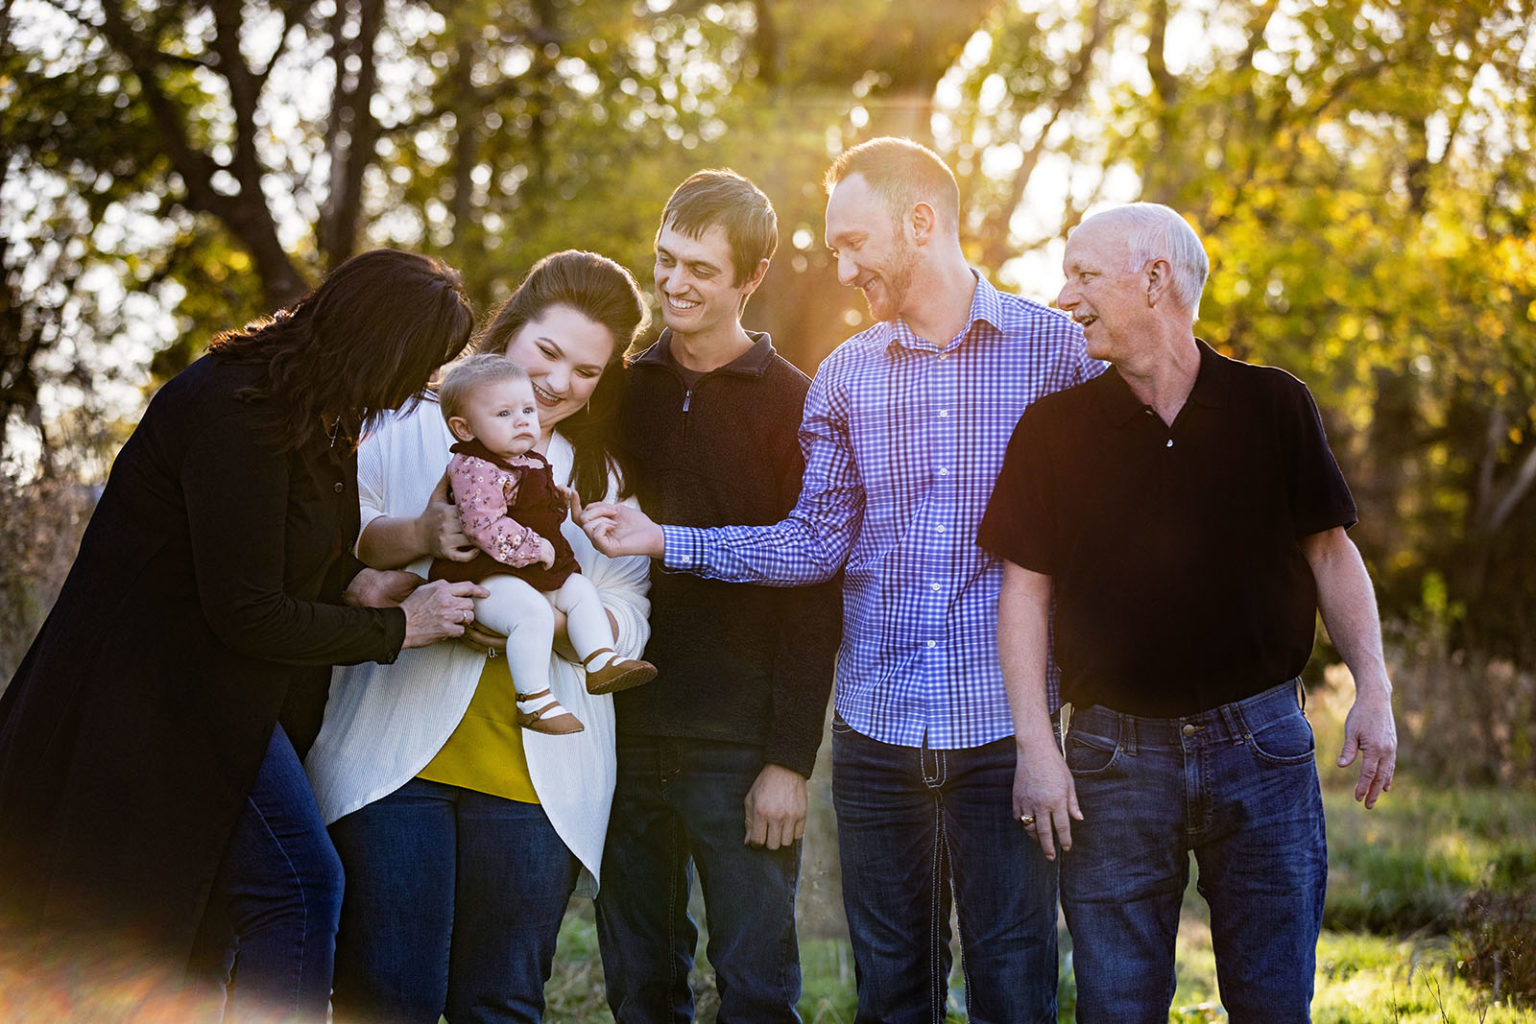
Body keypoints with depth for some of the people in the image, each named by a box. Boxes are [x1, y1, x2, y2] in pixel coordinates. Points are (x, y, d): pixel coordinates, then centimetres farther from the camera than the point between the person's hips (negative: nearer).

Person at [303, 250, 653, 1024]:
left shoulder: (602, 476, 16)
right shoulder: (415, 423, 7)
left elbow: (624, 624, 4)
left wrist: (547, 622, -17)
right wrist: (416, 536, -19)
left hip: (534, 777, 3)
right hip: (396, 753, -3)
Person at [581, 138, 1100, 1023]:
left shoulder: (1059, 347, 0)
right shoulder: (845, 376, 11)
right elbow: (818, 541, 7)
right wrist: (662, 540, -1)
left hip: (1003, 719, -3)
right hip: (878, 722, 4)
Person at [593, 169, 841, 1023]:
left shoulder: (792, 404, -1)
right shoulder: (626, 391, 10)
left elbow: (814, 595, -5)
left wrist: (791, 758, -11)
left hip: (739, 744, -4)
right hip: (627, 731, 4)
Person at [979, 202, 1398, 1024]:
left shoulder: (1273, 407, 2)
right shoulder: (1055, 427, 3)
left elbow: (1329, 551, 6)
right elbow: (1026, 587, 3)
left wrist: (1373, 688, -6)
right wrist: (1034, 743, -6)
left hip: (1261, 747, 0)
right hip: (1114, 759, 0)